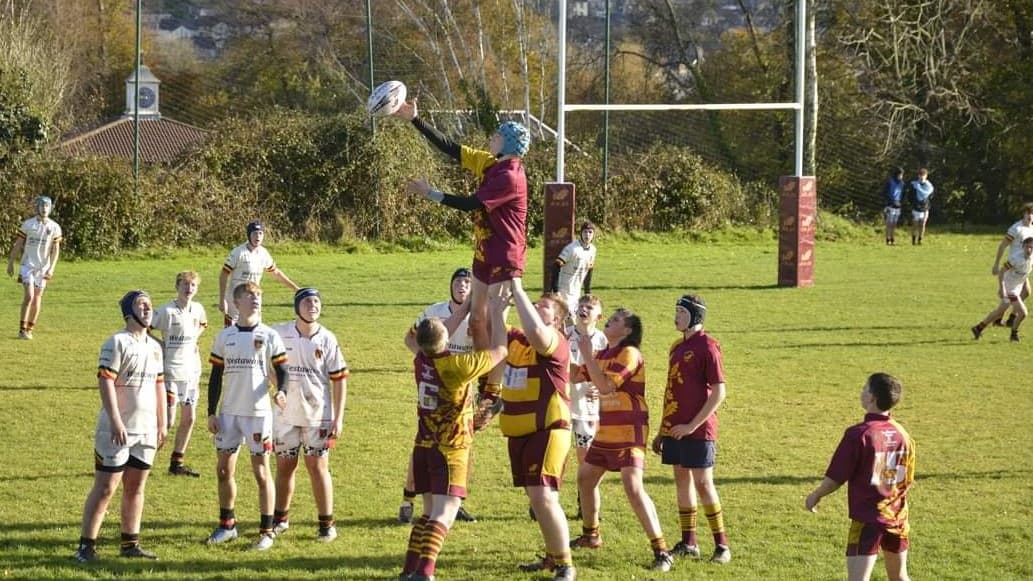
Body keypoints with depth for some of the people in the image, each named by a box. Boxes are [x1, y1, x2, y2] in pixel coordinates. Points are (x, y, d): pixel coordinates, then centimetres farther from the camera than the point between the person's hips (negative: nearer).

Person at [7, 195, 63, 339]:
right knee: (29, 296, -14)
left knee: (37, 299, 6)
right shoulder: (28, 224, -2)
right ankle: (22, 329, -12)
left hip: (43, 267, 2)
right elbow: (18, 244, 3)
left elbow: (55, 250, -2)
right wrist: (11, 263, 2)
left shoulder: (54, 227, 0)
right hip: (28, 265, -2)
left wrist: (51, 268, -13)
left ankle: (29, 330, 16)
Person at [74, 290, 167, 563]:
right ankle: (86, 546, -4)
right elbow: (106, 382, -17)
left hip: (146, 429, 7)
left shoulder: (154, 346, 13)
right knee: (105, 488, -6)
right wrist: (116, 422, -23)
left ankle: (130, 544, 18)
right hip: (116, 430, -7)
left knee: (136, 487, 11)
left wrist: (162, 423, 15)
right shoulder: (117, 343, -11)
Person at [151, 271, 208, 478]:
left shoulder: (197, 309, 5)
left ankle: (177, 463, 20)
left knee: (189, 418, 9)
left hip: (191, 371, 7)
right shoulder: (166, 311, -14)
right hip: (171, 372, -7)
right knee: (167, 420, -9)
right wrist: (159, 345, -14)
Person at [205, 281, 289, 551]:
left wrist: (281, 392, -22)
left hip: (258, 412, -3)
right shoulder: (225, 337, 6)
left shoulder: (269, 336, -2)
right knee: (224, 470, 7)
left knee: (261, 472, 0)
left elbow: (282, 371, -1)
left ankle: (267, 530, 6)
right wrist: (211, 413, 6)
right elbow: (216, 376, 10)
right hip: (228, 413, 3)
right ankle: (227, 524, 22)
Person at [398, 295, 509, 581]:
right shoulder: (458, 365, -21)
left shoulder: (421, 360, -3)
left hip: (423, 447, 7)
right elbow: (499, 351, -7)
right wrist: (496, 314, 5)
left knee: (430, 511, 17)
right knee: (444, 514, -11)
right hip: (451, 450, -7)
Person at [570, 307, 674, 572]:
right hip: (606, 432, 10)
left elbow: (606, 386, -25)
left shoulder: (629, 354, -15)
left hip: (629, 433, -10)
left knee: (634, 489, -19)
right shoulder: (603, 355, 13)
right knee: (585, 478, 19)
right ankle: (591, 535, 39)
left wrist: (587, 354, -21)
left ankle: (661, 550, -19)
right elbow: (574, 376, 18)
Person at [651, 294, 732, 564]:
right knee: (682, 480, 9)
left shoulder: (707, 346, -10)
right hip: (674, 429, 8)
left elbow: (718, 392, -14)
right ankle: (688, 543, 15)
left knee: (703, 483, -6)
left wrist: (692, 426, -17)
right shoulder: (677, 347, 14)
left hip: (697, 430, -8)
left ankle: (722, 545, 0)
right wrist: (662, 430, 18)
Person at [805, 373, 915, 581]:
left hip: (867, 519, -7)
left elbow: (835, 478, -12)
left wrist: (815, 496, 6)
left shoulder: (859, 434, -18)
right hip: (897, 518, 7)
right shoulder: (902, 434, 2)